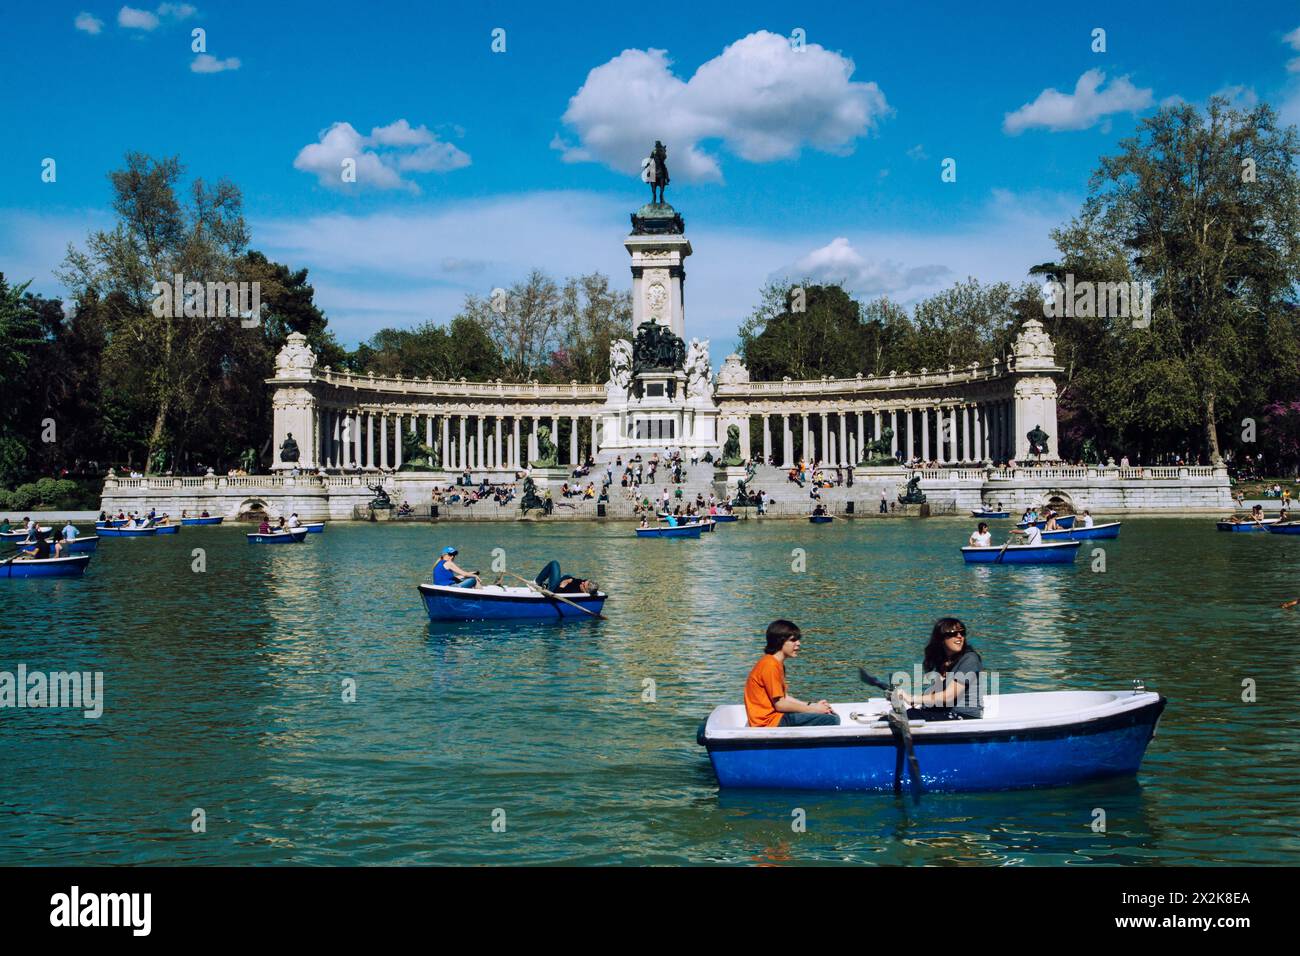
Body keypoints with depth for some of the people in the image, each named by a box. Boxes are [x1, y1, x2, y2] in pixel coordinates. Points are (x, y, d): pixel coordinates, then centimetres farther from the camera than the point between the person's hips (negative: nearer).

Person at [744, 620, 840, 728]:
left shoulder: (777, 663, 17)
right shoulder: (770, 665, -15)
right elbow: (779, 704, -17)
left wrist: (812, 706, 5)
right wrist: (813, 709, -10)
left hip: (777, 716, 10)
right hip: (770, 721, -10)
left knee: (833, 717, 12)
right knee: (832, 720, -19)